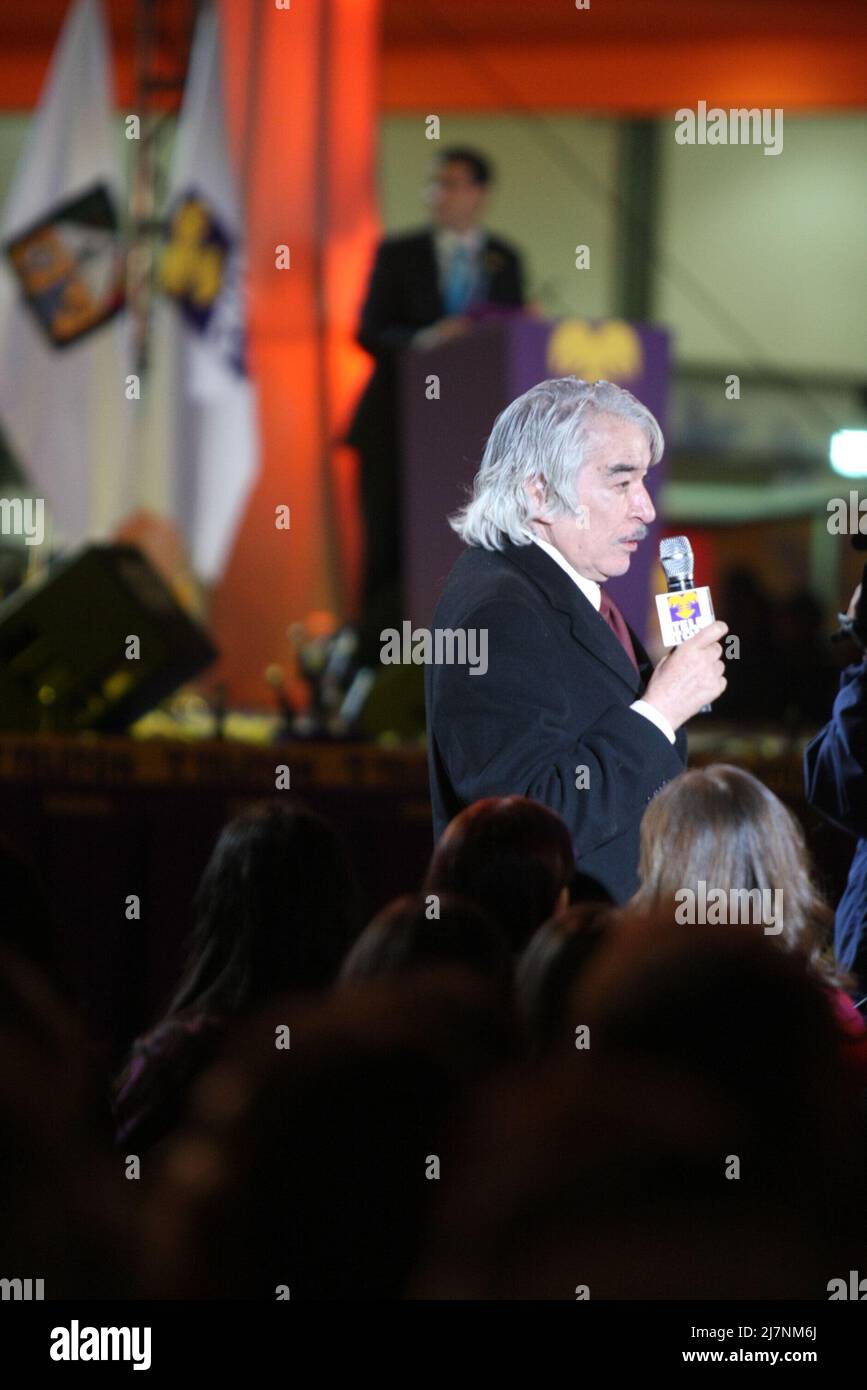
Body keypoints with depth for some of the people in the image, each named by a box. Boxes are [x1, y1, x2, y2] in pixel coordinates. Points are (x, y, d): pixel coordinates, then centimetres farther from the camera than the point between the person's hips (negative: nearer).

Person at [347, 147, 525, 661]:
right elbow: (370, 332, -4)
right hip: (399, 424, -1)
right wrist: (423, 340, -23)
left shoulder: (506, 262, 13)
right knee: (390, 550, -2)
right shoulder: (398, 254, 6)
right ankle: (378, 661, 2)